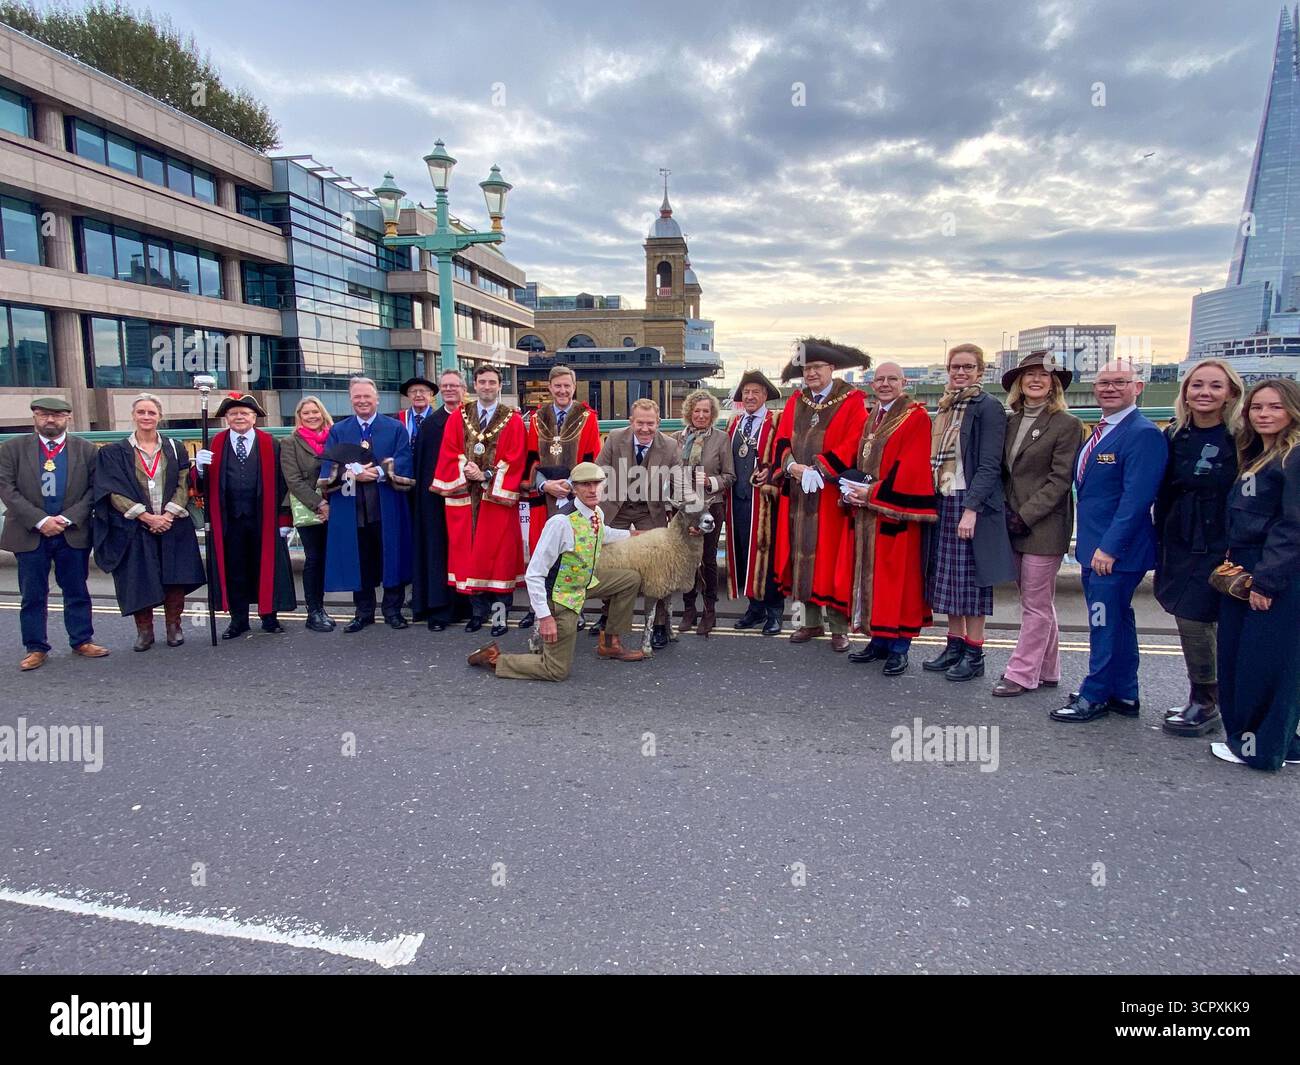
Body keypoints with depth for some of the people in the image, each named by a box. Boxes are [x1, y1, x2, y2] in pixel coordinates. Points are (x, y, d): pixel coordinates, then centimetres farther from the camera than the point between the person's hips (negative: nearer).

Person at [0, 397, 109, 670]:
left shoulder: (86, 450, 3)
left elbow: (93, 489, 0)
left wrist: (68, 519, -12)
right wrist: (40, 520, -14)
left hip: (73, 533, 0)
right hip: (29, 534, 0)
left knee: (77, 592, 9)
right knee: (32, 595, 7)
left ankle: (81, 641, 19)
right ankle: (35, 648, 17)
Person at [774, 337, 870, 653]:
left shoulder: (852, 402, -3)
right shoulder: (795, 402, 13)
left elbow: (852, 444, -12)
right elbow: (782, 441, 8)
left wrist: (818, 470, -18)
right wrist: (793, 466, -11)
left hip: (831, 494, -5)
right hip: (798, 494, 5)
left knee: (830, 557, -2)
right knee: (803, 554, 8)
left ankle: (839, 626, 8)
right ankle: (811, 621, 19)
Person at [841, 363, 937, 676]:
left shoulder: (916, 417, -8)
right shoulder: (871, 419, 16)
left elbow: (911, 467, -16)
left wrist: (873, 493, -18)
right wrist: (852, 491, -2)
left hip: (895, 514, -7)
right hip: (866, 512, 8)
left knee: (897, 577, -3)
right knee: (870, 576, 11)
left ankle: (899, 647, 6)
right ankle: (879, 640, 21)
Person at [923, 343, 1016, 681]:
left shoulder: (989, 408, -8)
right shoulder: (944, 408, 14)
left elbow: (990, 465, -14)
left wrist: (971, 509, -21)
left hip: (972, 504, -7)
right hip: (943, 501, 7)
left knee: (971, 579, -1)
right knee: (948, 577, 12)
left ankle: (974, 654, 9)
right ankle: (955, 644, 23)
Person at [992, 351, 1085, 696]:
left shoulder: (1067, 424, -7)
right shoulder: (1012, 422, 11)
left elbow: (1060, 480, -12)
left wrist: (1024, 515, -16)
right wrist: (1007, 511, 0)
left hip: (1044, 527, -7)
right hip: (1015, 526, 7)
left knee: (1036, 604, 1)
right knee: (1039, 603, 15)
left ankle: (1022, 673, 8)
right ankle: (1047, 671, 26)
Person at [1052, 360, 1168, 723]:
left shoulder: (1144, 434, -14)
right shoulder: (1096, 433, 14)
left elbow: (1136, 498, -21)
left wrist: (1109, 548, -22)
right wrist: (1088, 544, 14)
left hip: (1116, 551, -9)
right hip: (1094, 548, 9)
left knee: (1106, 623, 0)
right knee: (1117, 621, 17)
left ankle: (1095, 696, 13)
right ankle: (1124, 695, 28)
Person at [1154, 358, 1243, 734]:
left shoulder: (1242, 440, -8)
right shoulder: (1174, 438, 6)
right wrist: (1162, 546, 9)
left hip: (1219, 547, -5)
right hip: (1180, 545, 5)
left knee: (1193, 619, -7)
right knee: (1199, 624, 11)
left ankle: (1204, 704, 11)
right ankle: (1205, 700, 25)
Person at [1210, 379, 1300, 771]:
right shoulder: (1254, 458, 16)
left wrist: (1266, 579, -18)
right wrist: (1232, 562, 10)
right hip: (1243, 572, 9)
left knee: (1264, 662, -1)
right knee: (1235, 660, 12)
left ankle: (1261, 747, 12)